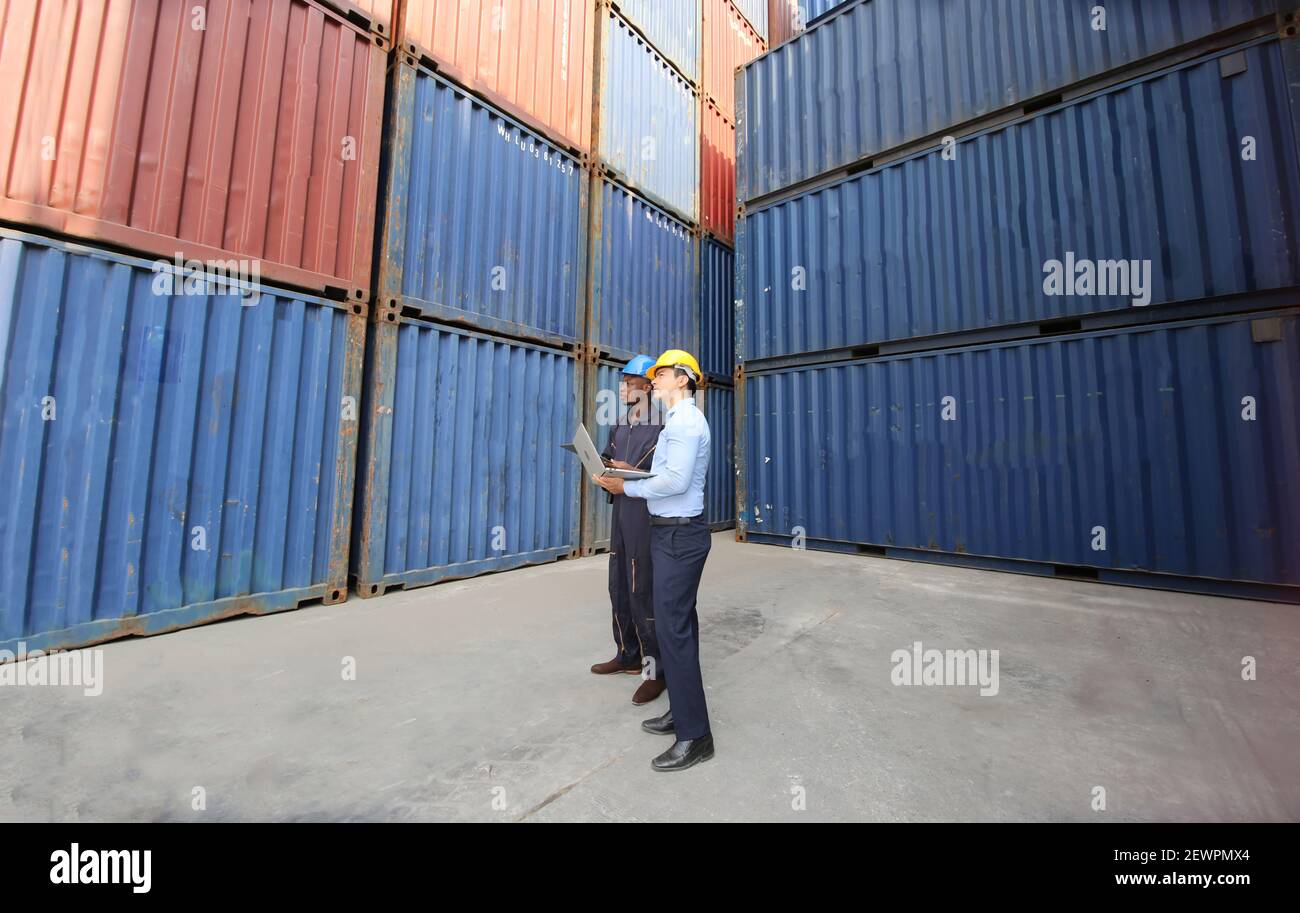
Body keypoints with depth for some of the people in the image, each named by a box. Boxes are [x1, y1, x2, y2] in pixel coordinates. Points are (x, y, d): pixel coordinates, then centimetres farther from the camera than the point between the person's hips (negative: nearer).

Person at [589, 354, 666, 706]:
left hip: (646, 517, -8)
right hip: (620, 513, 8)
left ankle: (656, 670, 12)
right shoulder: (619, 428, 16)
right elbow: (606, 462, 16)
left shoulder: (661, 428, -8)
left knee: (642, 593, -3)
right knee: (619, 589, 15)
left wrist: (634, 474, -23)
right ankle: (628, 656, 33)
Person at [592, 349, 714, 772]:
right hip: (674, 532, 10)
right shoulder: (679, 420, 17)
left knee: (673, 628, -5)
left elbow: (676, 480, -24)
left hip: (679, 535, -10)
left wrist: (627, 487, -14)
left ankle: (694, 736, 10)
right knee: (680, 624, 16)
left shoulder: (685, 420, -14)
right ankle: (683, 711, 31)